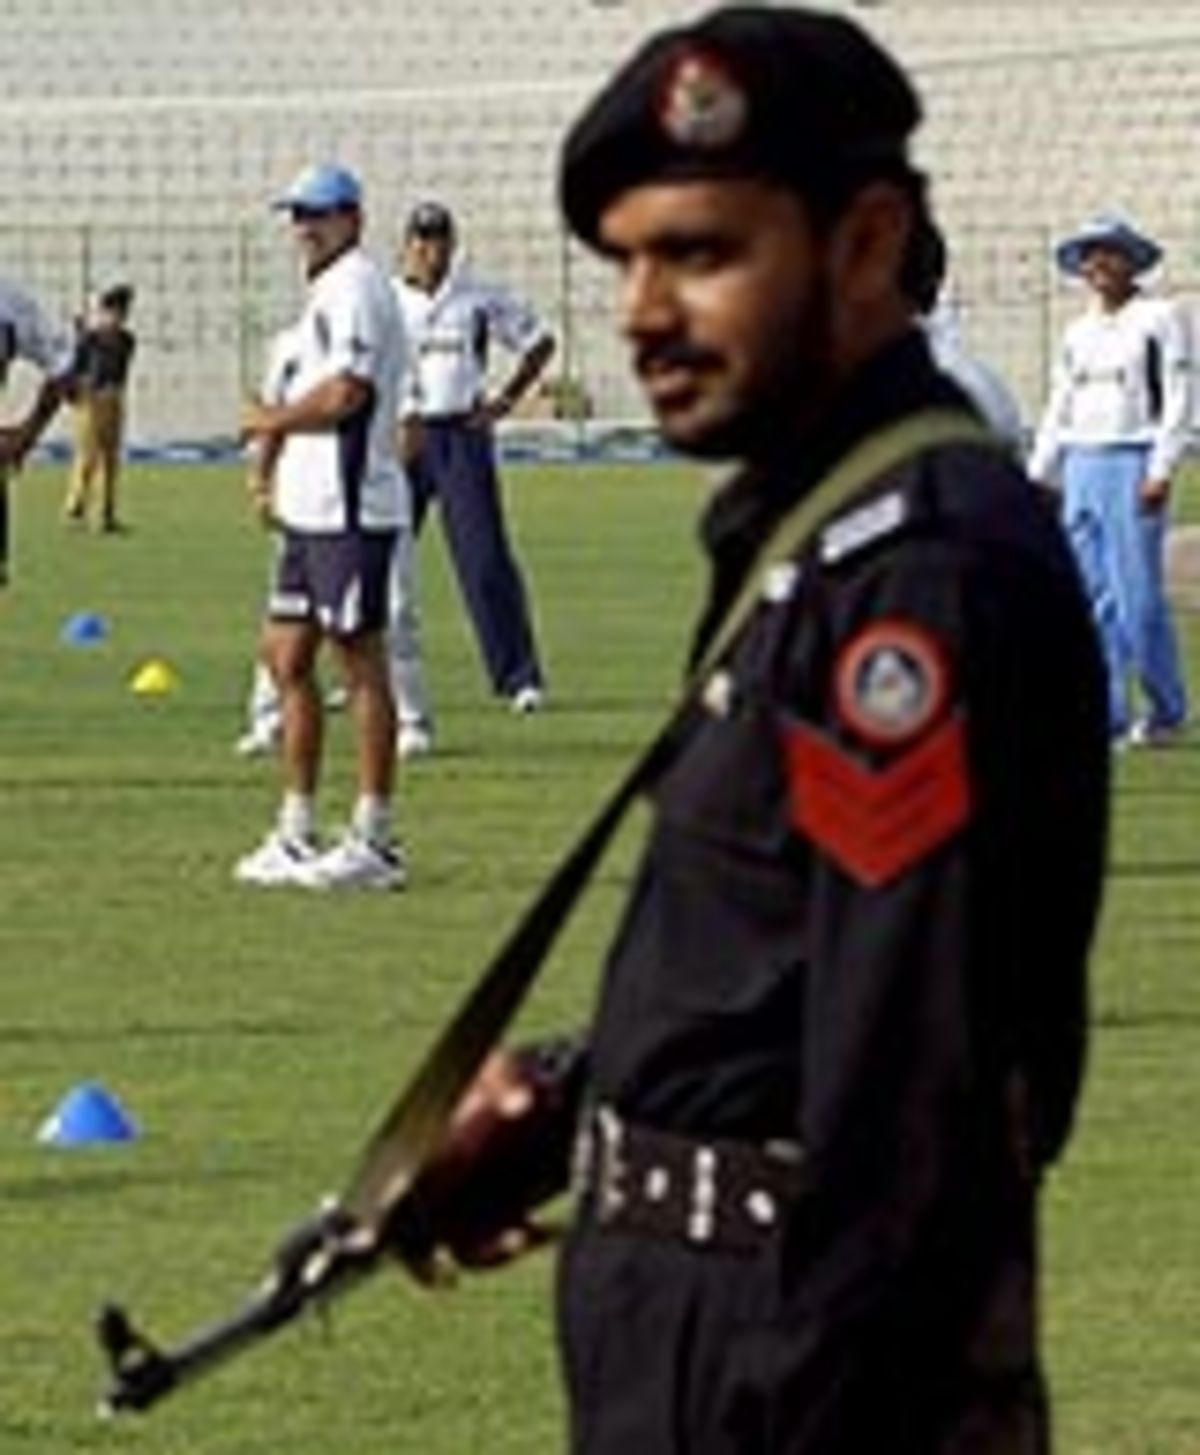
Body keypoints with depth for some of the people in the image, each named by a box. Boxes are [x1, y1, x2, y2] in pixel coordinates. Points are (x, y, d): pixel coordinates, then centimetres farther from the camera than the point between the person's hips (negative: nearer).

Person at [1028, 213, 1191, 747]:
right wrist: (1038, 477, 15)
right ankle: (1106, 715, 6)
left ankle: (1166, 710, 2)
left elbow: (1179, 401, -6)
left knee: (1138, 596, -9)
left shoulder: (1160, 320, -1)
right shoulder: (1078, 333, 17)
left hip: (1133, 463, -6)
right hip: (1082, 465, 6)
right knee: (1093, 598, 3)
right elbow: (1059, 410, 22)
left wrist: (1162, 470, -14)